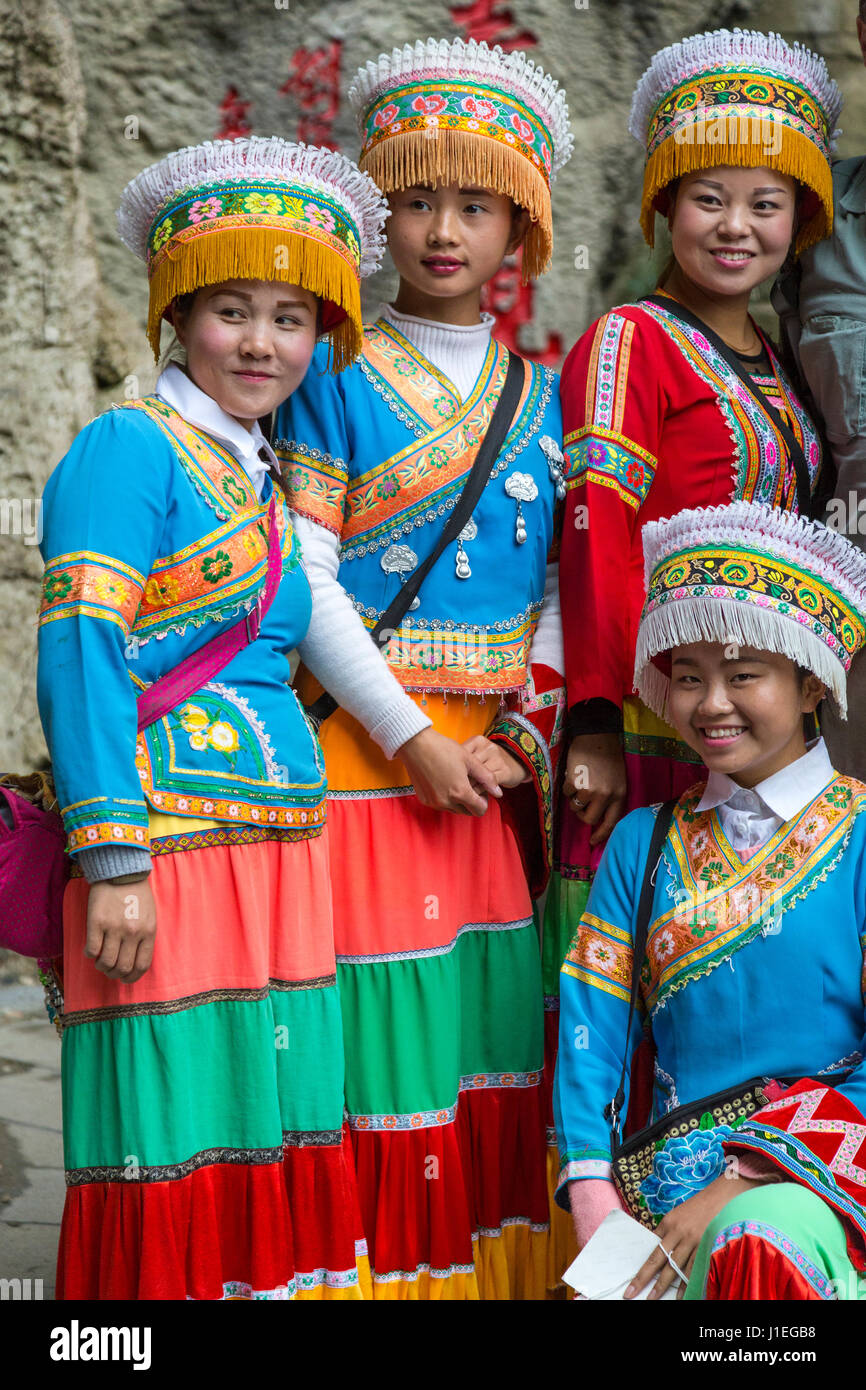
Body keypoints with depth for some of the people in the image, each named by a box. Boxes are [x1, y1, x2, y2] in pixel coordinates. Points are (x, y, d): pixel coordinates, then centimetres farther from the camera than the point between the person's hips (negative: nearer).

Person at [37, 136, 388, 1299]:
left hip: (281, 858, 8)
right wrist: (113, 857, -19)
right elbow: (78, 654, -13)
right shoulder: (129, 448, -5)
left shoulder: (258, 475, 18)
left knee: (273, 1141, 9)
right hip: (168, 854, -8)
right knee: (174, 1146, -4)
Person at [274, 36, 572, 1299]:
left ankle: (492, 1263, 18)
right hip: (365, 749, -4)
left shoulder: (540, 395, 13)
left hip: (492, 756, 5)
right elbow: (305, 581, -8)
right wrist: (415, 740, -13)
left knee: (493, 1024, 7)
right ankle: (385, 1273, 7)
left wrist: (533, 727, -4)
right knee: (380, 1030, -4)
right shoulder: (338, 378, -2)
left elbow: (555, 583, 12)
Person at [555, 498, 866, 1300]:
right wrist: (591, 1189, -8)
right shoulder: (642, 843, 14)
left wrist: (742, 1186, -16)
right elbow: (591, 1022, 8)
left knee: (763, 1235, -35)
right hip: (682, 1163, 2)